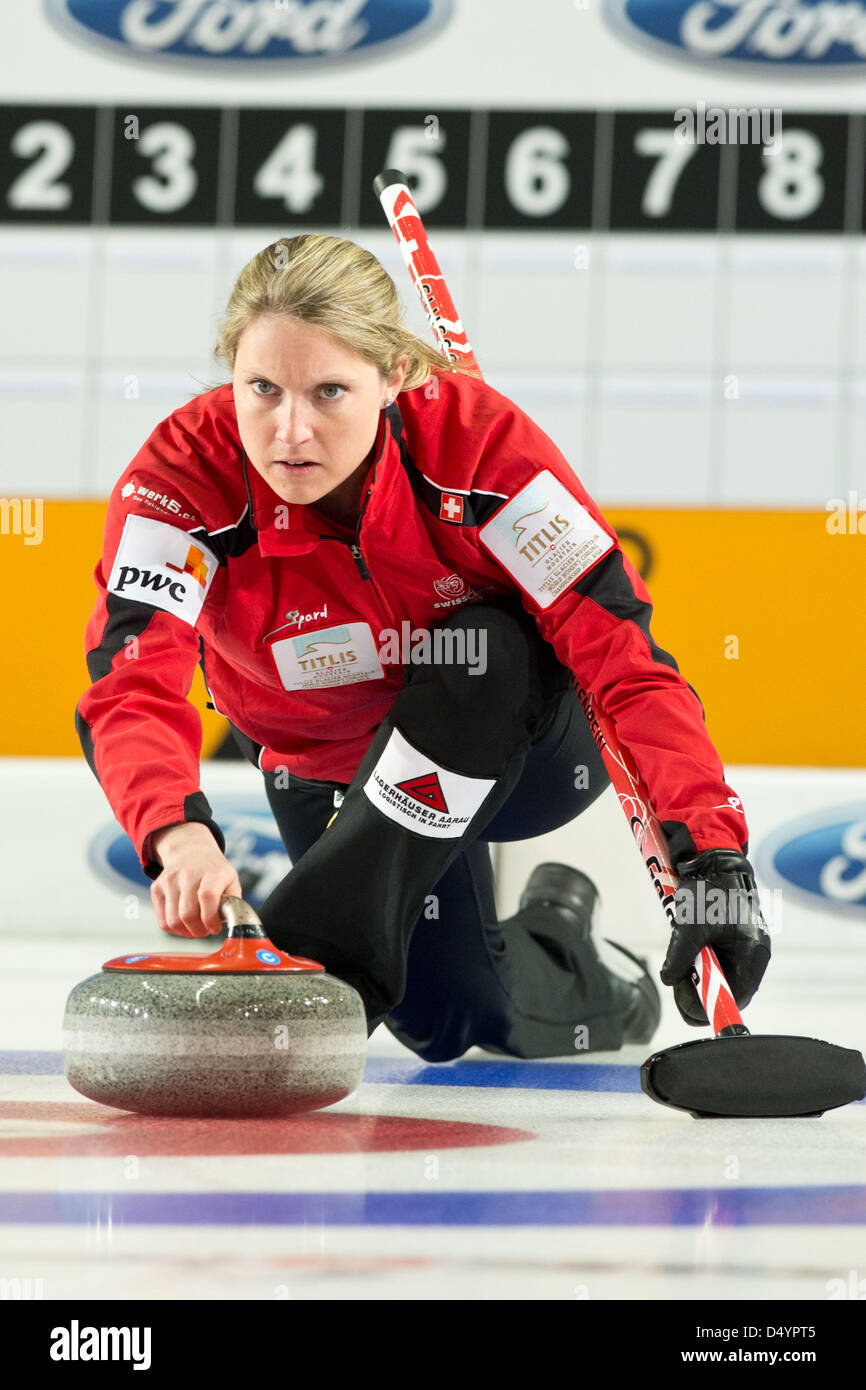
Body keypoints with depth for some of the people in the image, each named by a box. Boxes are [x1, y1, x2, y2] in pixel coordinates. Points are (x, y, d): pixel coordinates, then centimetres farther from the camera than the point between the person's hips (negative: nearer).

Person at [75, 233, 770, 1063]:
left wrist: (712, 855, -49)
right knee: (454, 1024, -11)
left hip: (522, 743, -2)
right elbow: (132, 689, -41)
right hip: (328, 772, 2)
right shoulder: (183, 478, -28)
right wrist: (180, 834, -62)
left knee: (483, 651, -35)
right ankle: (555, 946, 25)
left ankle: (331, 948, -29)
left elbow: (623, 655, -36)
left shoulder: (478, 440, -32)